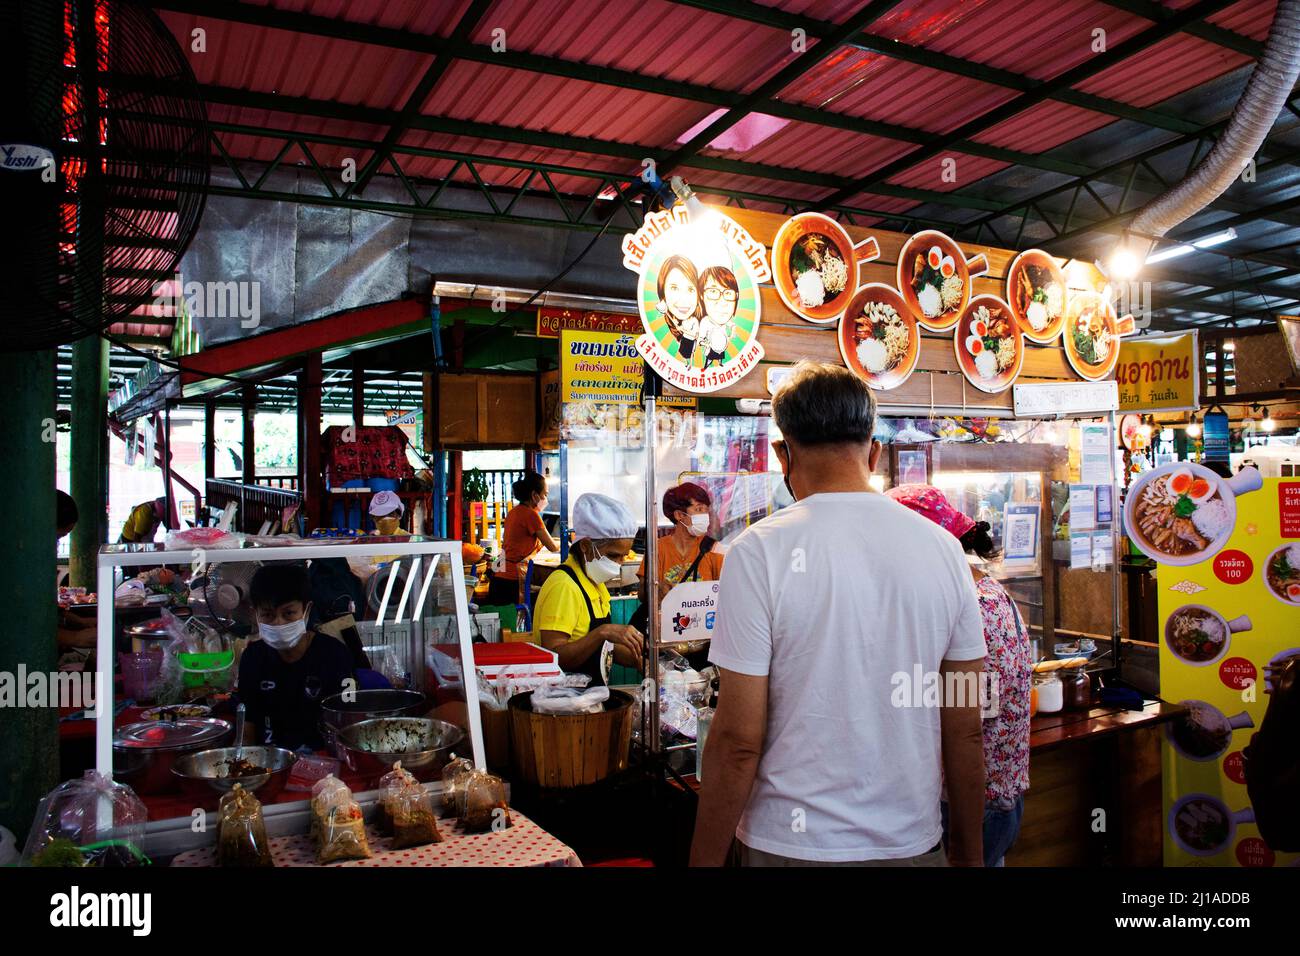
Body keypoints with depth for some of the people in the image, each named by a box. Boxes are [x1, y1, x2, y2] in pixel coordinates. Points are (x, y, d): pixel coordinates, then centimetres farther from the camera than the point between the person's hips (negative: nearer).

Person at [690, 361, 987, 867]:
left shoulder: (759, 551, -16)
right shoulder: (944, 548, -3)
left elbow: (737, 743, -16)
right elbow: (965, 732, 1)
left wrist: (705, 860, -3)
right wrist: (969, 855, 14)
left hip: (794, 845, -3)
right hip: (914, 843, 4)